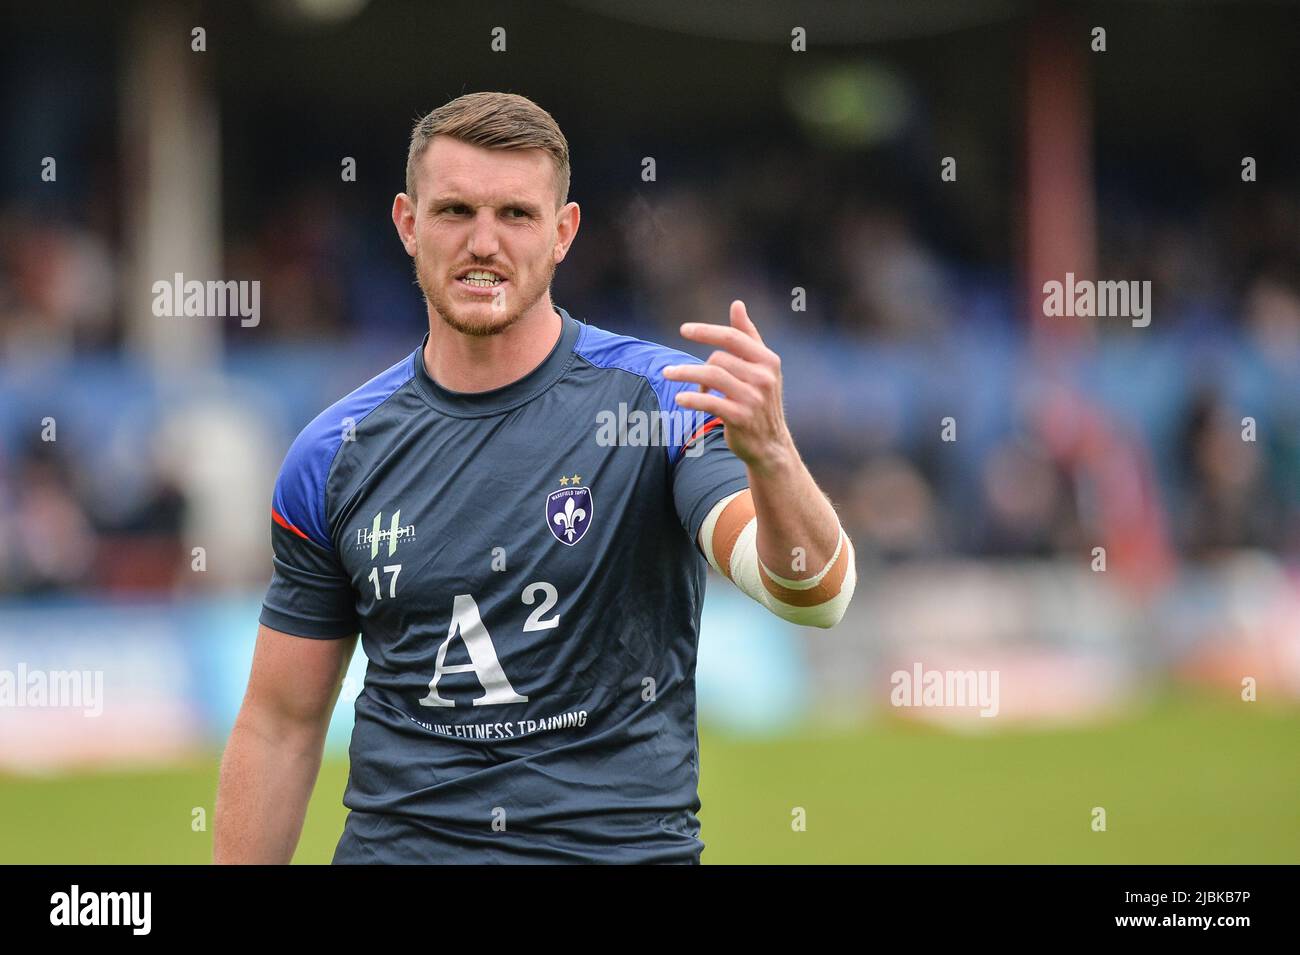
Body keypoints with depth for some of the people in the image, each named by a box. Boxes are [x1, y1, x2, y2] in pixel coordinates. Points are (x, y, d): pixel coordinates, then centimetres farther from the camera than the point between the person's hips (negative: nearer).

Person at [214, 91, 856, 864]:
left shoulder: (663, 401, -7)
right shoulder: (333, 457, 1)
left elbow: (815, 594, -23)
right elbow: (283, 723, 7)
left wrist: (768, 453, -41)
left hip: (619, 843, -2)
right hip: (399, 843, 2)